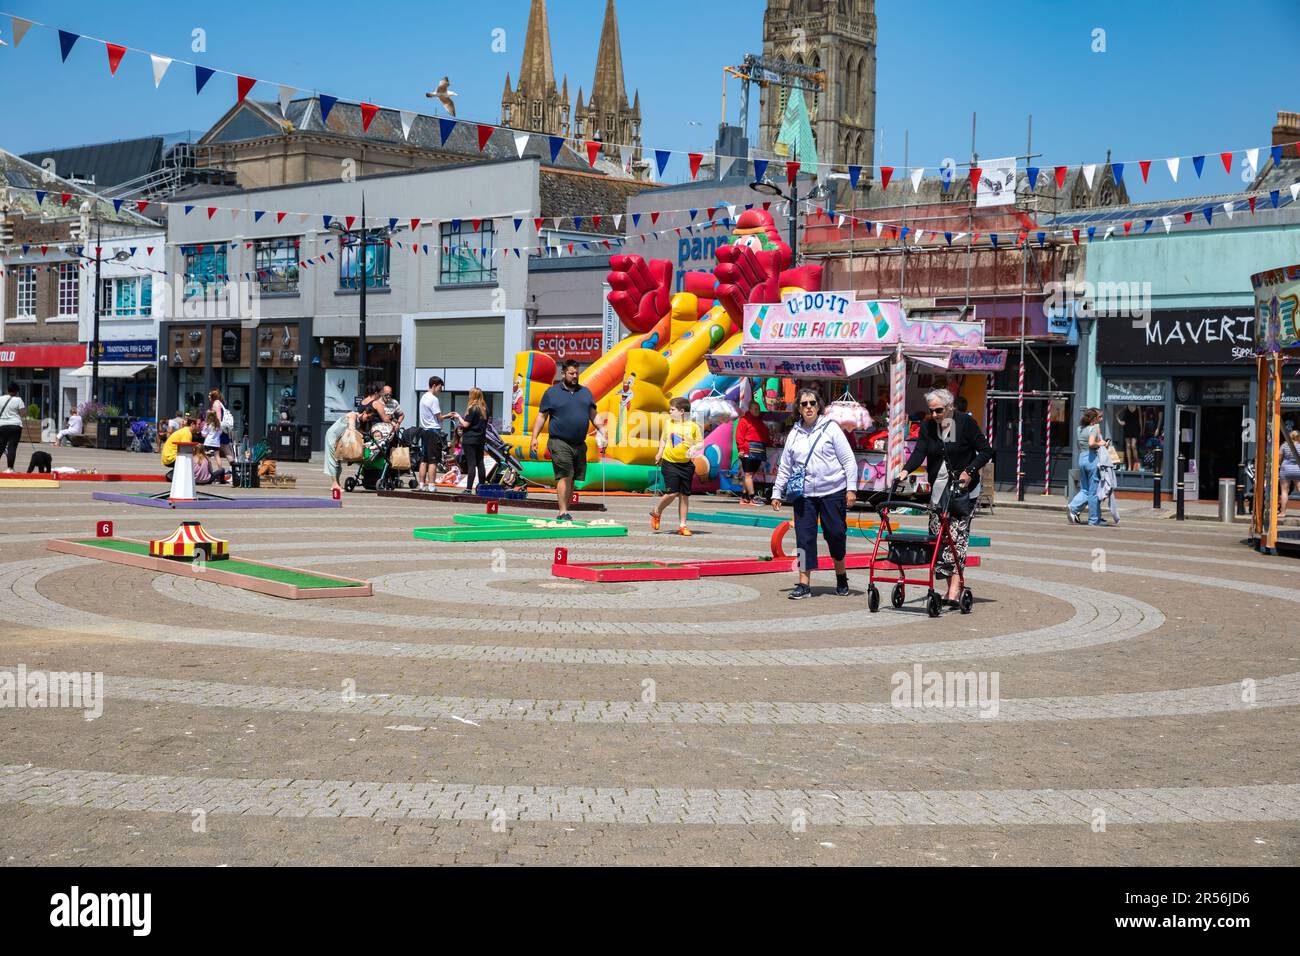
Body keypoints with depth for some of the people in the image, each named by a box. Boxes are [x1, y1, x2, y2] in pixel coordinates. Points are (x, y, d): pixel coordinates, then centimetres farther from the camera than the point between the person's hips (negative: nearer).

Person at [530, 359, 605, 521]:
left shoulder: (585, 392, 15)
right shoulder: (551, 393, 4)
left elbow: (593, 415, 17)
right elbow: (542, 417, 4)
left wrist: (601, 430, 2)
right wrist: (534, 438, -3)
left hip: (579, 444, 5)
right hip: (559, 442, -5)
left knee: (573, 479, 6)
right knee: (564, 477, -14)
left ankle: (565, 510, 15)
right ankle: (563, 513, -14)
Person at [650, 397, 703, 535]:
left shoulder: (693, 426, -3)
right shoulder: (669, 424, 5)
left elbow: (700, 442, 4)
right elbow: (663, 439, 19)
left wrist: (694, 448, -16)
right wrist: (660, 453, 7)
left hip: (686, 464, 0)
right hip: (669, 463, 0)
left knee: (684, 495, 4)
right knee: (672, 492, -10)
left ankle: (682, 525, 12)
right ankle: (656, 512, 17)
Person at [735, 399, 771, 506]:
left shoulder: (761, 422, 22)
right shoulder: (744, 420, -1)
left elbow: (765, 436, 29)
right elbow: (739, 436, -8)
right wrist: (741, 449, -15)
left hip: (759, 452, 8)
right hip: (748, 452, -8)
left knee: (751, 474, 10)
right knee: (748, 474, -8)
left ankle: (744, 497, 16)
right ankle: (751, 498, -12)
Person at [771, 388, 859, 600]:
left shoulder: (830, 428, -1)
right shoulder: (794, 434, 10)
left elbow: (848, 460, -1)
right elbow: (784, 467, 16)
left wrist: (851, 488, -8)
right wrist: (777, 492, 12)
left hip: (832, 493, -3)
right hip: (804, 495, 3)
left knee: (836, 534, 2)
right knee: (804, 537, -2)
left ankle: (841, 576, 25)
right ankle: (804, 584, 2)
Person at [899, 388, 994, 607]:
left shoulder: (966, 423, -5)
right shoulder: (928, 427, 7)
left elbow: (985, 451, -3)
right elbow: (919, 452, -5)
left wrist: (969, 471, -15)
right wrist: (906, 470, -23)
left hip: (963, 487, -5)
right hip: (938, 489, 5)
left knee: (957, 534, -14)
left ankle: (955, 589, -19)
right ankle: (951, 587, 8)